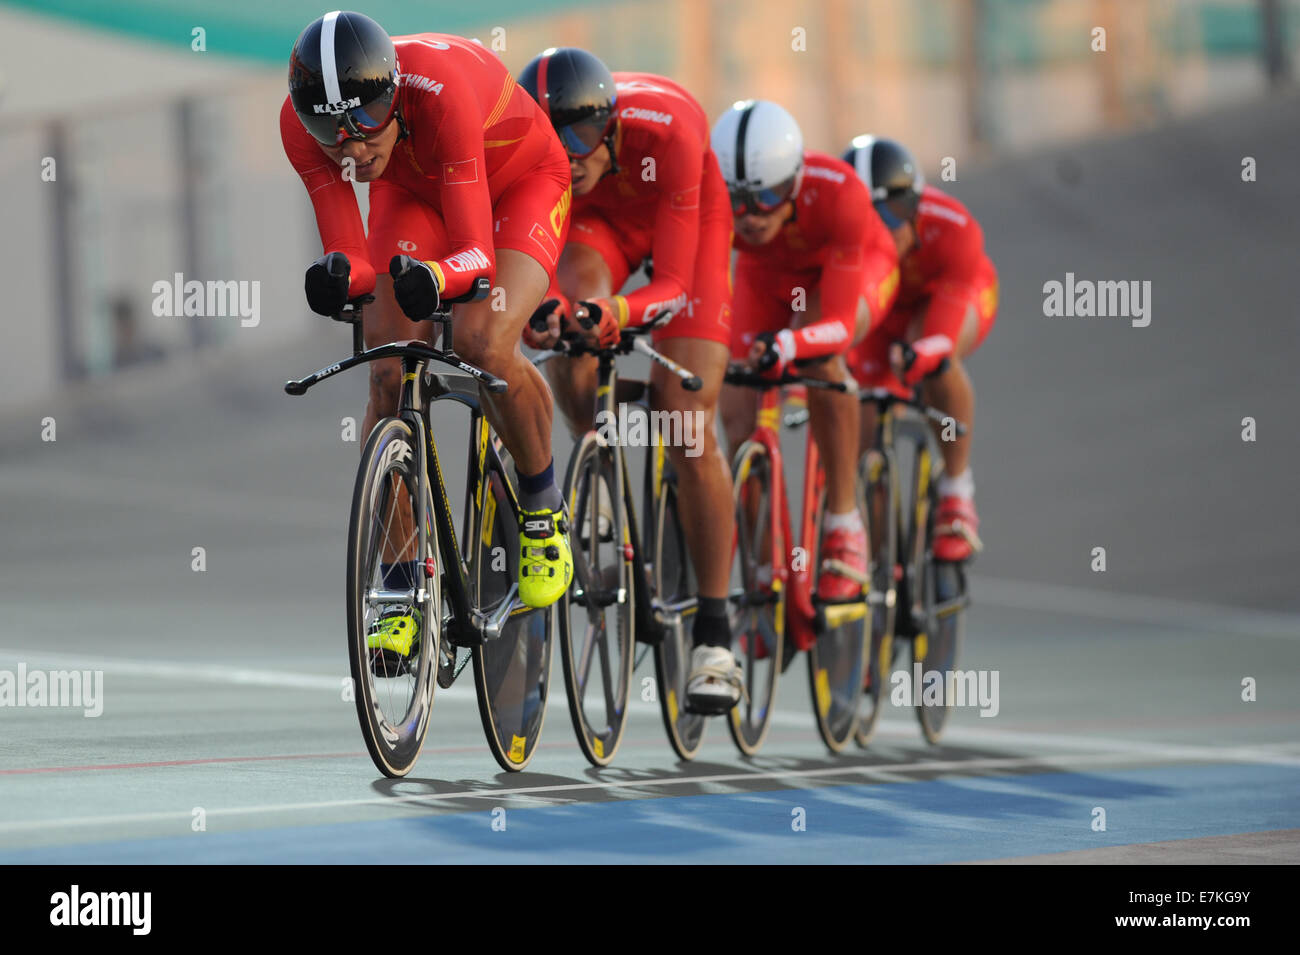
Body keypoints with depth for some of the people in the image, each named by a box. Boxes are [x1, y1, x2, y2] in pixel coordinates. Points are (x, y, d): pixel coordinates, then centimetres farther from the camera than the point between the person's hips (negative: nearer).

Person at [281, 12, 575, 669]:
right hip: (413, 190, 4)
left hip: (519, 181, -4)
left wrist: (434, 278, -62)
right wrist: (338, 275, -54)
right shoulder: (302, 122, -29)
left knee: (483, 343, -29)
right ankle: (398, 585, -4)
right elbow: (349, 255, -30)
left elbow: (477, 252, -40)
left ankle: (542, 508, -1)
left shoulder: (439, 89, -42)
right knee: (389, 373, -15)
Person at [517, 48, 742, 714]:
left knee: (687, 424, -13)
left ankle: (714, 638, -7)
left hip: (687, 219, -2)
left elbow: (672, 284, -38)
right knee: (565, 338, -31)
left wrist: (614, 312, -58)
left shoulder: (666, 131, -40)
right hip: (597, 220, 3)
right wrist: (542, 306, -53)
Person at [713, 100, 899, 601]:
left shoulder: (837, 192, -42)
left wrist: (787, 345, -64)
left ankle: (844, 527, -21)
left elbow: (839, 323, -43)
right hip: (767, 278, 3)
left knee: (816, 353, -34)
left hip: (855, 266, -3)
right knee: (741, 423, -9)